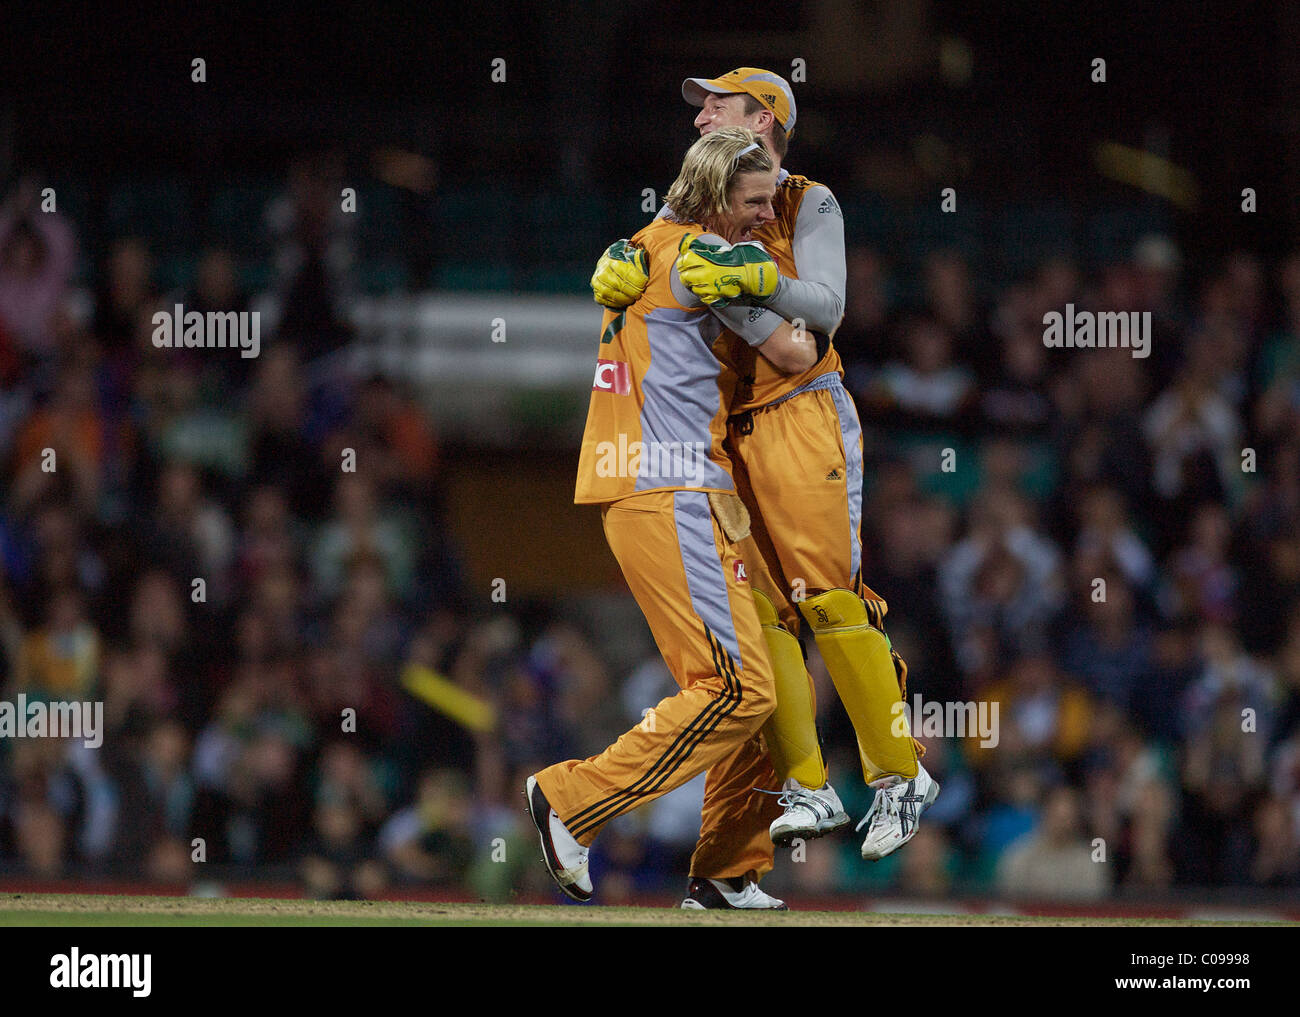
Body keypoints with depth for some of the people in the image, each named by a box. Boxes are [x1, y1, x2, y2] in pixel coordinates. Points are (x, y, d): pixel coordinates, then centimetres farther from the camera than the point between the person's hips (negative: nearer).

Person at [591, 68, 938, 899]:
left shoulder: (809, 205, 0)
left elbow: (826, 307, -12)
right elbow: (640, 258, 6)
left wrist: (755, 277, -29)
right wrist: (616, 269, -18)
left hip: (802, 417, -6)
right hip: (732, 434, 6)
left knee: (831, 600, -13)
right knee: (759, 612, 0)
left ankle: (899, 774, -5)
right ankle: (809, 790, 4)